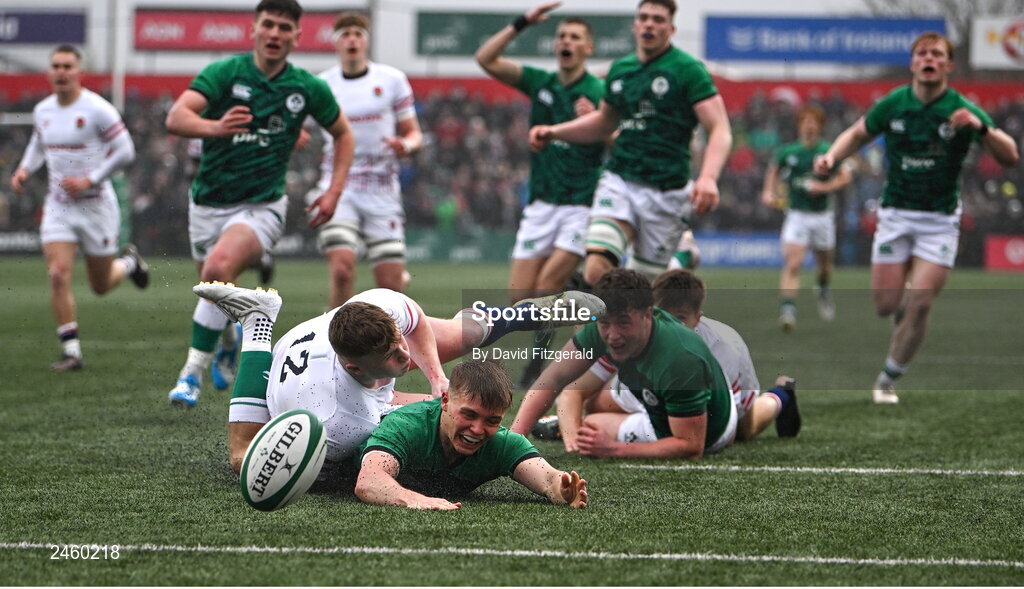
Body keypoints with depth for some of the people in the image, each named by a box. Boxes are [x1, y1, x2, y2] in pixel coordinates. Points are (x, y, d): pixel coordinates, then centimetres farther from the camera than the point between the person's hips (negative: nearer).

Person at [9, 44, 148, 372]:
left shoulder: (97, 109, -15)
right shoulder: (42, 111, 3)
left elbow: (125, 152, -12)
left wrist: (89, 180, -18)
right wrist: (25, 170, 3)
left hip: (95, 205, -4)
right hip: (58, 206, 4)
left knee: (100, 286, 9)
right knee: (58, 276, -13)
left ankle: (129, 263, 45)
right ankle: (71, 352, -7)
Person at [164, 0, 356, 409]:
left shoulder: (308, 88, -3)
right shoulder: (225, 73, -10)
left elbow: (342, 133, 15)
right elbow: (176, 118, -25)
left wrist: (334, 191, 3)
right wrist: (216, 127, -45)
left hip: (261, 206, -2)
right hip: (208, 203, 2)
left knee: (218, 269, -30)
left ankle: (193, 374, -23)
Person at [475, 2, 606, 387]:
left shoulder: (599, 93, -4)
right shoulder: (540, 83, 7)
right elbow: (485, 59, 2)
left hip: (582, 206, -4)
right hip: (541, 204, 4)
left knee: (549, 281, -18)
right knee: (519, 296, -1)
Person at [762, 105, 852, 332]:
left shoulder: (828, 151, -3)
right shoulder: (787, 152, 2)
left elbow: (845, 176, -3)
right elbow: (773, 171, 20)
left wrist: (825, 187, -17)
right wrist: (769, 192, 6)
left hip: (823, 214, 1)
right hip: (797, 214, -1)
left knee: (825, 264, 16)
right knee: (792, 264, -17)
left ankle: (823, 290, 49)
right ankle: (787, 310, -22)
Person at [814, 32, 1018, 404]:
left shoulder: (962, 111, -10)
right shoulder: (893, 105, -4)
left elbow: (1010, 157, -16)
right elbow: (856, 135, 13)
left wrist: (981, 128, -34)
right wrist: (831, 157, -7)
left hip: (940, 221, -2)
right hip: (895, 215, 2)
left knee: (920, 304, -11)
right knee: (886, 305, -3)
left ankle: (888, 380, 5)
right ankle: (904, 311, 36)